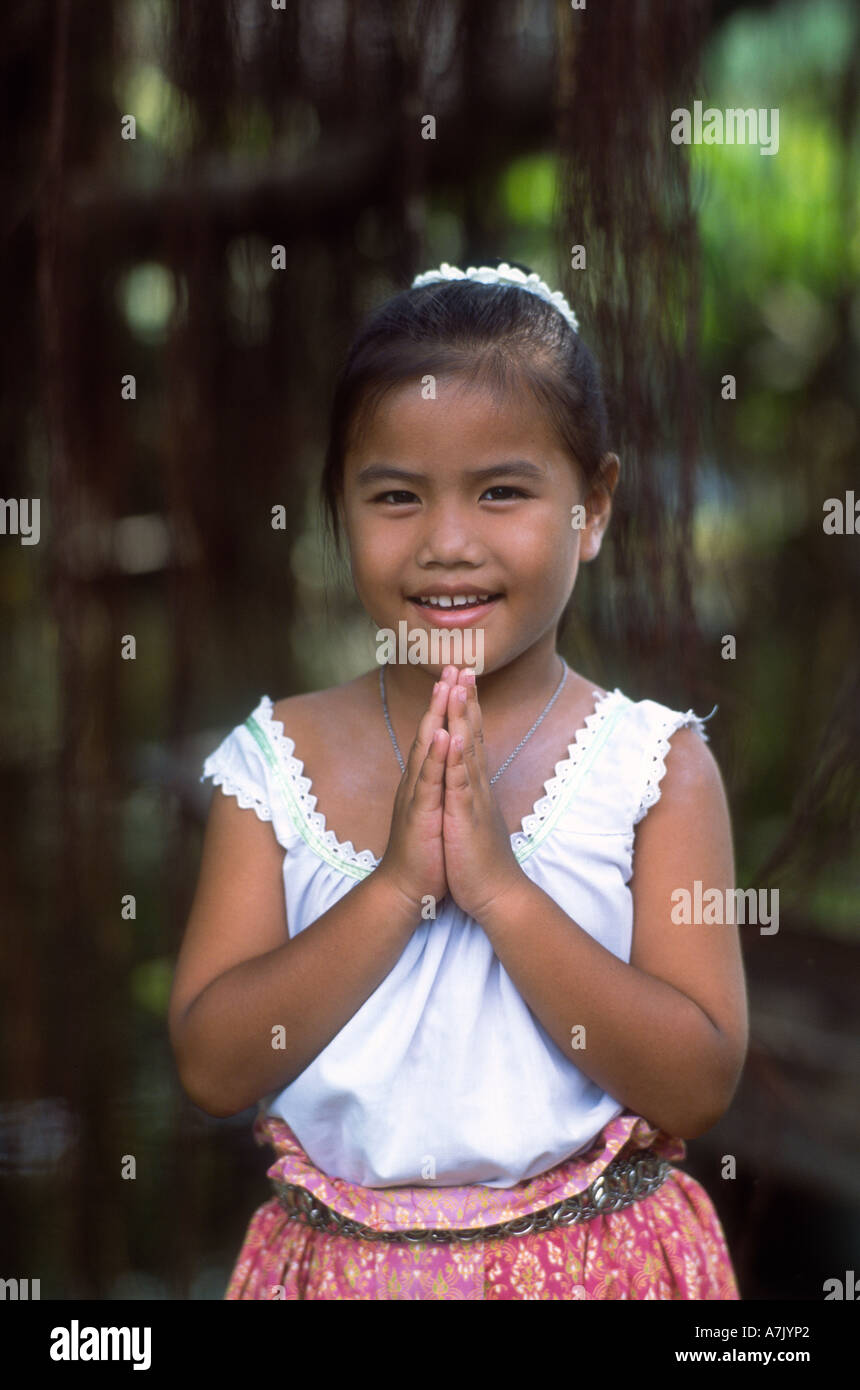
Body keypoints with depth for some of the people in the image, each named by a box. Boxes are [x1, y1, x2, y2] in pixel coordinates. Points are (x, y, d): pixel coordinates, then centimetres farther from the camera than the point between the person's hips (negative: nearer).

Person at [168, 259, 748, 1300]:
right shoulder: (277, 759, -5)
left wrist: (502, 887, -23)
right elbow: (210, 1070, -11)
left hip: (598, 1255, -1)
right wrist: (398, 883, -22)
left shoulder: (655, 764, -9)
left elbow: (697, 1089, -15)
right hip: (339, 1257, 1)